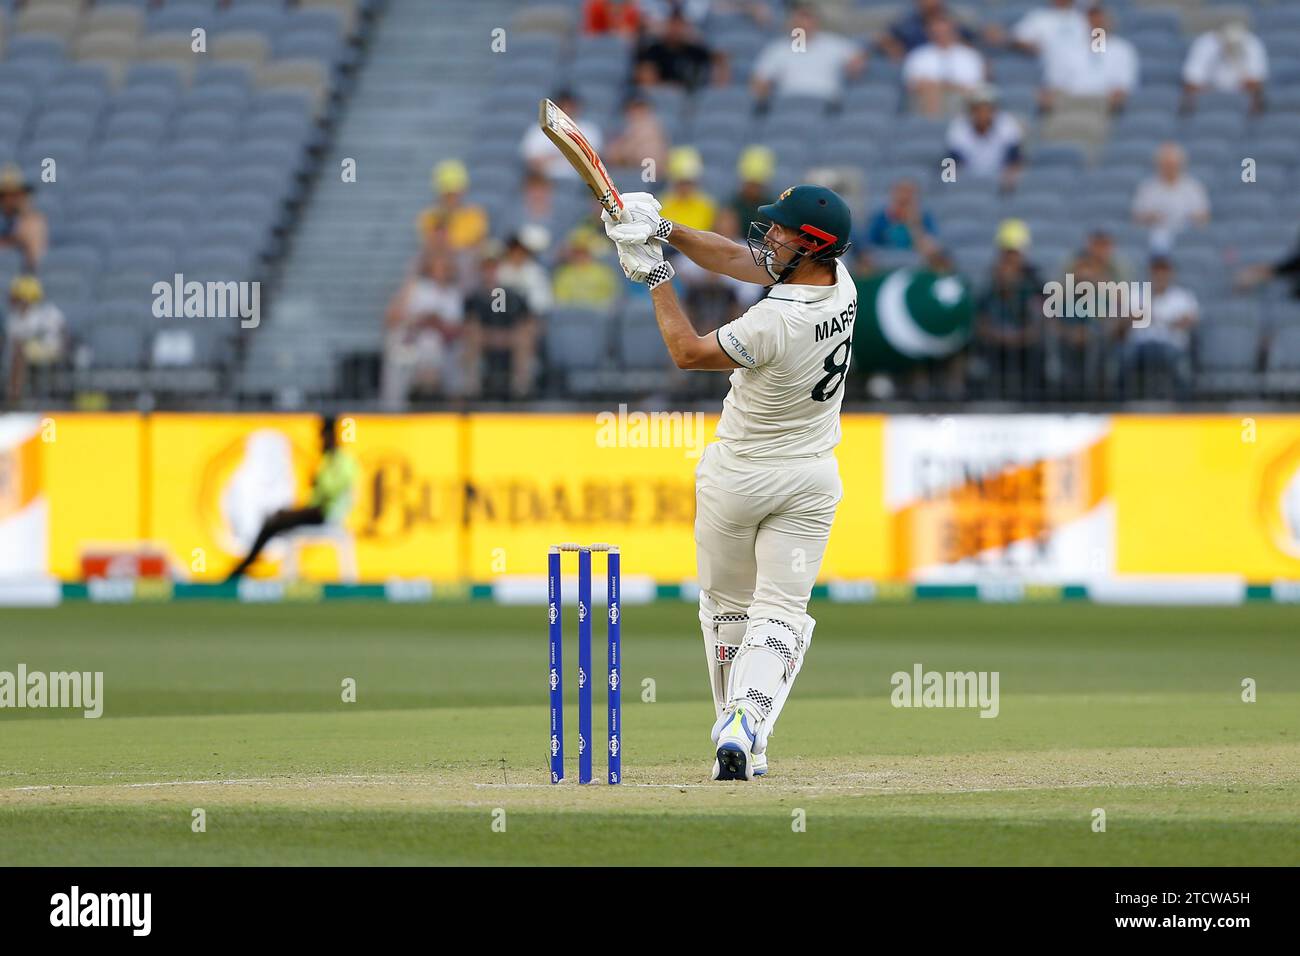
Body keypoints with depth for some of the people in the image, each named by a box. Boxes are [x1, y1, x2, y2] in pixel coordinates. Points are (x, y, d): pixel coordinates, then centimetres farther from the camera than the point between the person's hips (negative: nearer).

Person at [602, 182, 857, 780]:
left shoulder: (774, 322, -30)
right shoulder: (840, 284, -8)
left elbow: (687, 351, -14)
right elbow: (737, 260, 2)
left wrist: (656, 277, -7)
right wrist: (666, 231, -4)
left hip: (737, 478, -5)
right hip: (812, 481, 5)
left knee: (726, 606, 15)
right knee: (781, 613, 2)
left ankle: (735, 730, 16)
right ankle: (747, 726, -19)